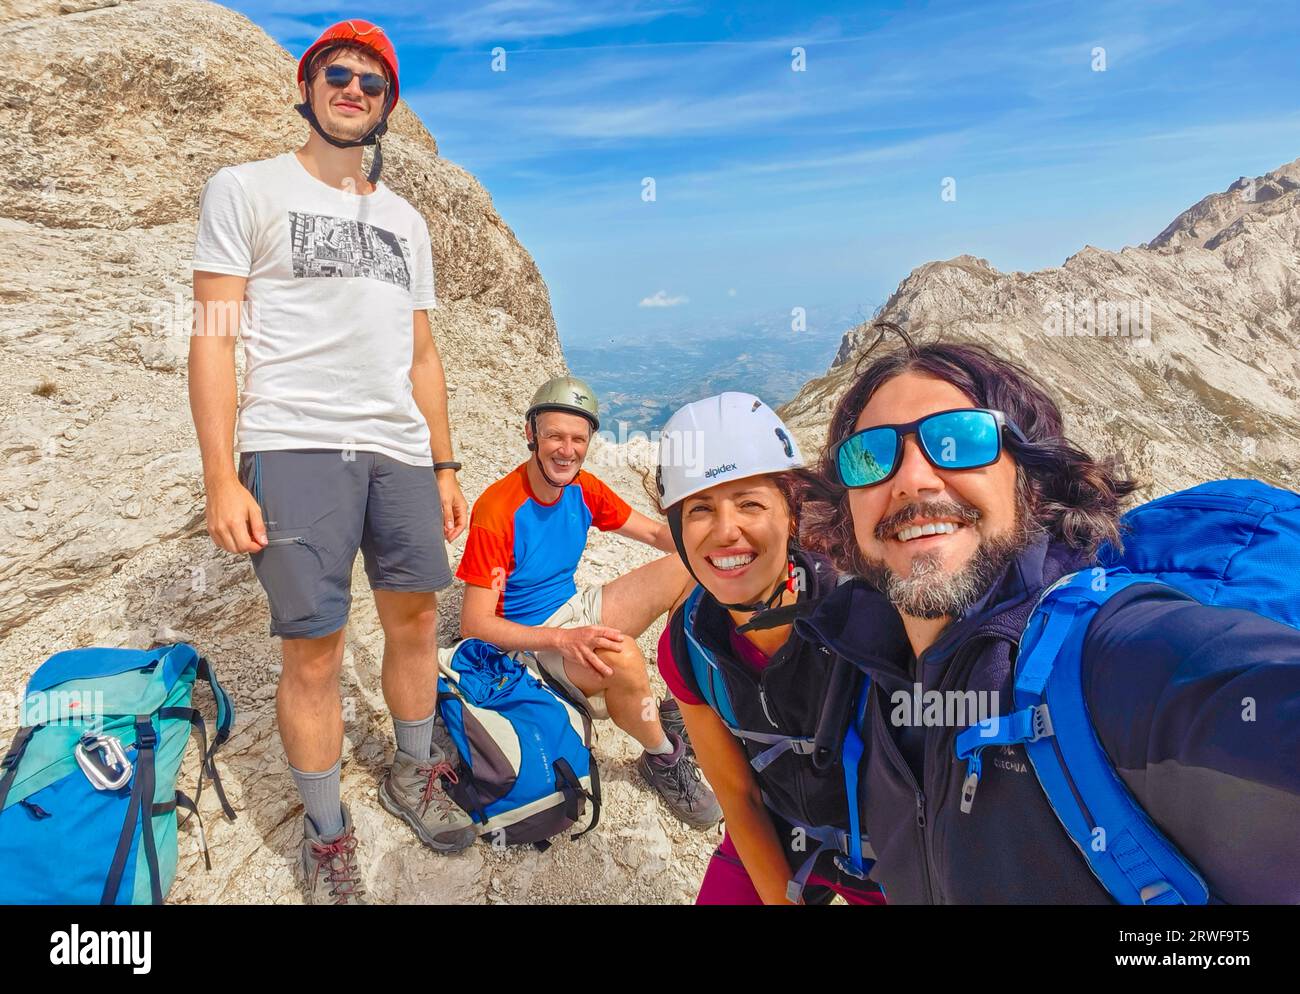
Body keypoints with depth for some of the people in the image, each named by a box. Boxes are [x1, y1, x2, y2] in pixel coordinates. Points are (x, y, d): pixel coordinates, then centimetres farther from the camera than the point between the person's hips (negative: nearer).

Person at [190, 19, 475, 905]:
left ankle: (415, 775, 30)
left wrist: (445, 466, 14)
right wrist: (221, 477, -11)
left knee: (416, 616, 9)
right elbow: (213, 337, -2)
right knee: (313, 649, -4)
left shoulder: (407, 220, 20)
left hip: (401, 448, 5)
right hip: (295, 444, -4)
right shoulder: (245, 190, 6)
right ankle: (327, 835, 13)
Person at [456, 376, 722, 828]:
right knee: (621, 655, -37)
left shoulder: (583, 489, -3)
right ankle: (664, 758, -7)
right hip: (530, 640, -7)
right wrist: (563, 639, -35)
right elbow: (475, 624, -23)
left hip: (577, 612, 7)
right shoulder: (497, 511, -23)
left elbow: (656, 533, 4)